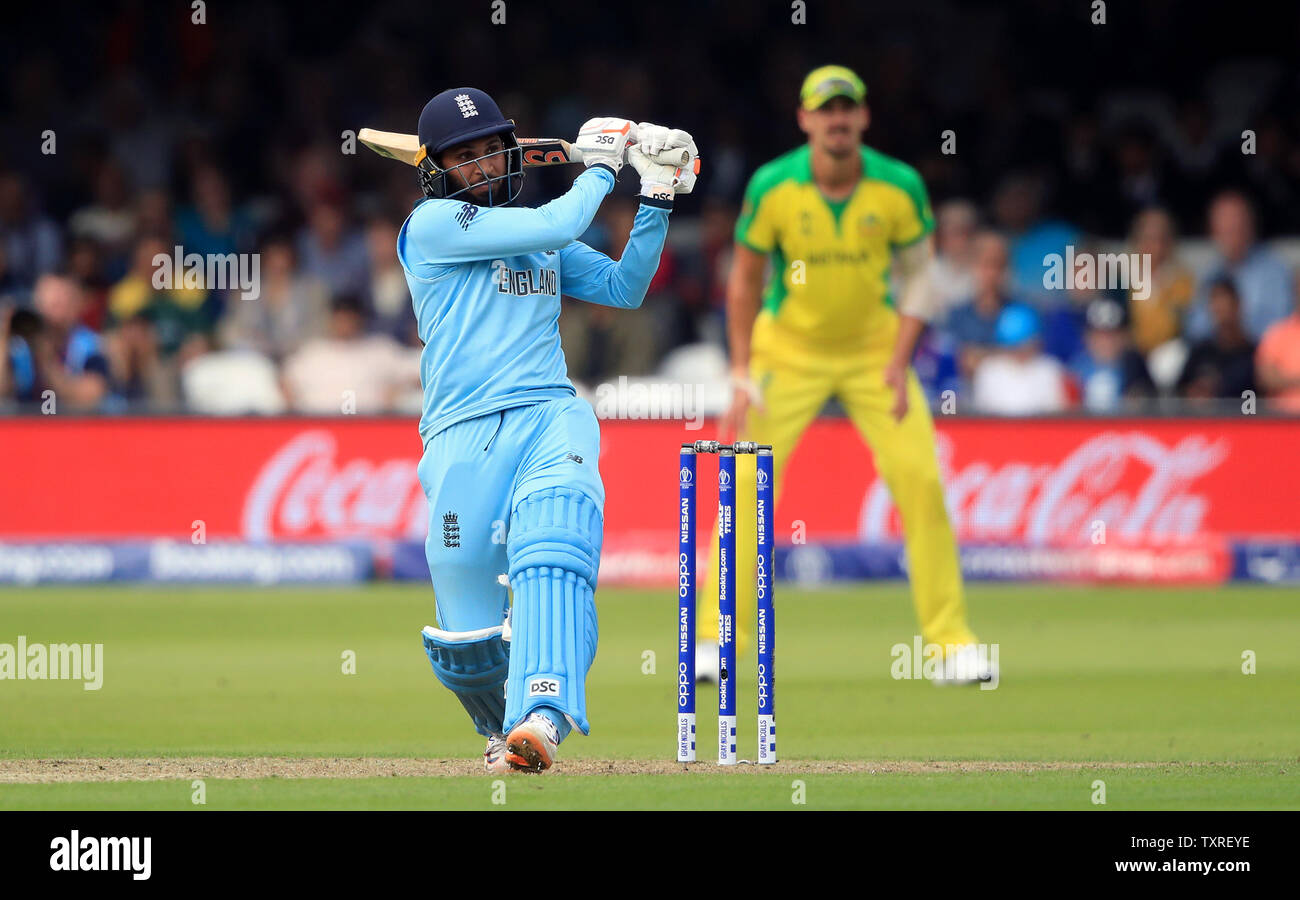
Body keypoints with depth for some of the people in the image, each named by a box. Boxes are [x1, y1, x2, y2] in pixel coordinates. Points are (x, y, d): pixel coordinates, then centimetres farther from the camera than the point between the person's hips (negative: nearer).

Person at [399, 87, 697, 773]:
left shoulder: (542, 239, 22)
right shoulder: (431, 225, 2)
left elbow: (624, 287, 25)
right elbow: (553, 227, -7)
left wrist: (657, 202, 15)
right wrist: (599, 168, 9)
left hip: (550, 417, 3)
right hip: (462, 435, -2)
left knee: (552, 549, -30)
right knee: (467, 630, -1)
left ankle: (541, 718, -47)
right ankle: (500, 724, 32)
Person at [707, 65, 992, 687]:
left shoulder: (899, 187, -14)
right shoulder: (772, 188, -16)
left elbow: (918, 274, -2)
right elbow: (745, 278, -4)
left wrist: (900, 362, -13)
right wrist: (741, 373, -9)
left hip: (874, 349, 1)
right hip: (789, 349, -1)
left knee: (921, 480, -9)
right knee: (749, 479, -11)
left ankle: (951, 641, 0)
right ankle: (713, 639, -2)